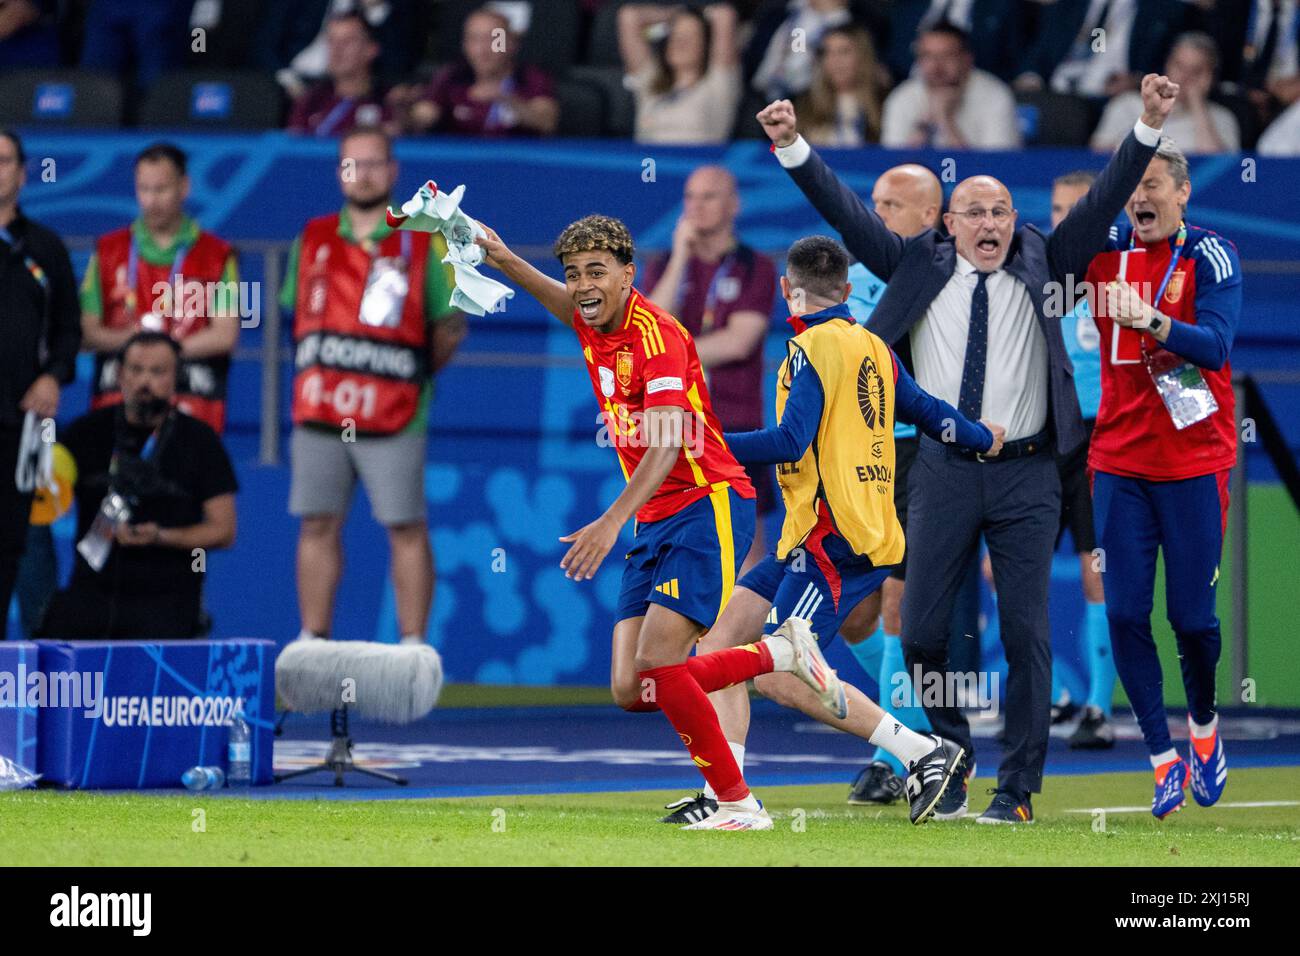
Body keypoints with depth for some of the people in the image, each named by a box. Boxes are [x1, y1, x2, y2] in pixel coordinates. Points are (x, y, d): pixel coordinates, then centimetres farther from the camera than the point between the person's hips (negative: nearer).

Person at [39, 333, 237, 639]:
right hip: (91, 588, 2)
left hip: (165, 598, -2)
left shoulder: (200, 441, 3)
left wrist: (160, 537, -14)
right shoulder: (90, 431, 8)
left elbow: (223, 531, 2)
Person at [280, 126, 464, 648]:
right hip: (318, 413, 4)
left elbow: (449, 325, 5)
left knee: (406, 528, -4)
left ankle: (413, 644, 0)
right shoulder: (312, 239, 14)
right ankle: (312, 640, 11)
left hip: (393, 418, -4)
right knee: (317, 526, 5)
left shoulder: (424, 242, 3)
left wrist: (419, 370, -2)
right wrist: (317, 372, 12)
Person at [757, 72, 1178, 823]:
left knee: (1026, 633, -3)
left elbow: (1104, 202, 0)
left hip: (1026, 475, -1)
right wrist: (793, 146, -7)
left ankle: (1018, 789, 4)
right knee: (922, 633, 0)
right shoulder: (921, 266, 7)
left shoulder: (1040, 266, 6)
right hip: (945, 473, 1)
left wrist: (1149, 126, -11)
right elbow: (848, 213, 2)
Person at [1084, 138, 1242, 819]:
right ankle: (1163, 758, 5)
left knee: (1192, 615, -1)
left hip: (1193, 462, -3)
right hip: (1119, 460, 3)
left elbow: (1216, 344, -22)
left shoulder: (1209, 256, -7)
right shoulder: (1102, 251, 5)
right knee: (1125, 614, -4)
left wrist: (1153, 322, -38)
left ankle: (1204, 726, 27)